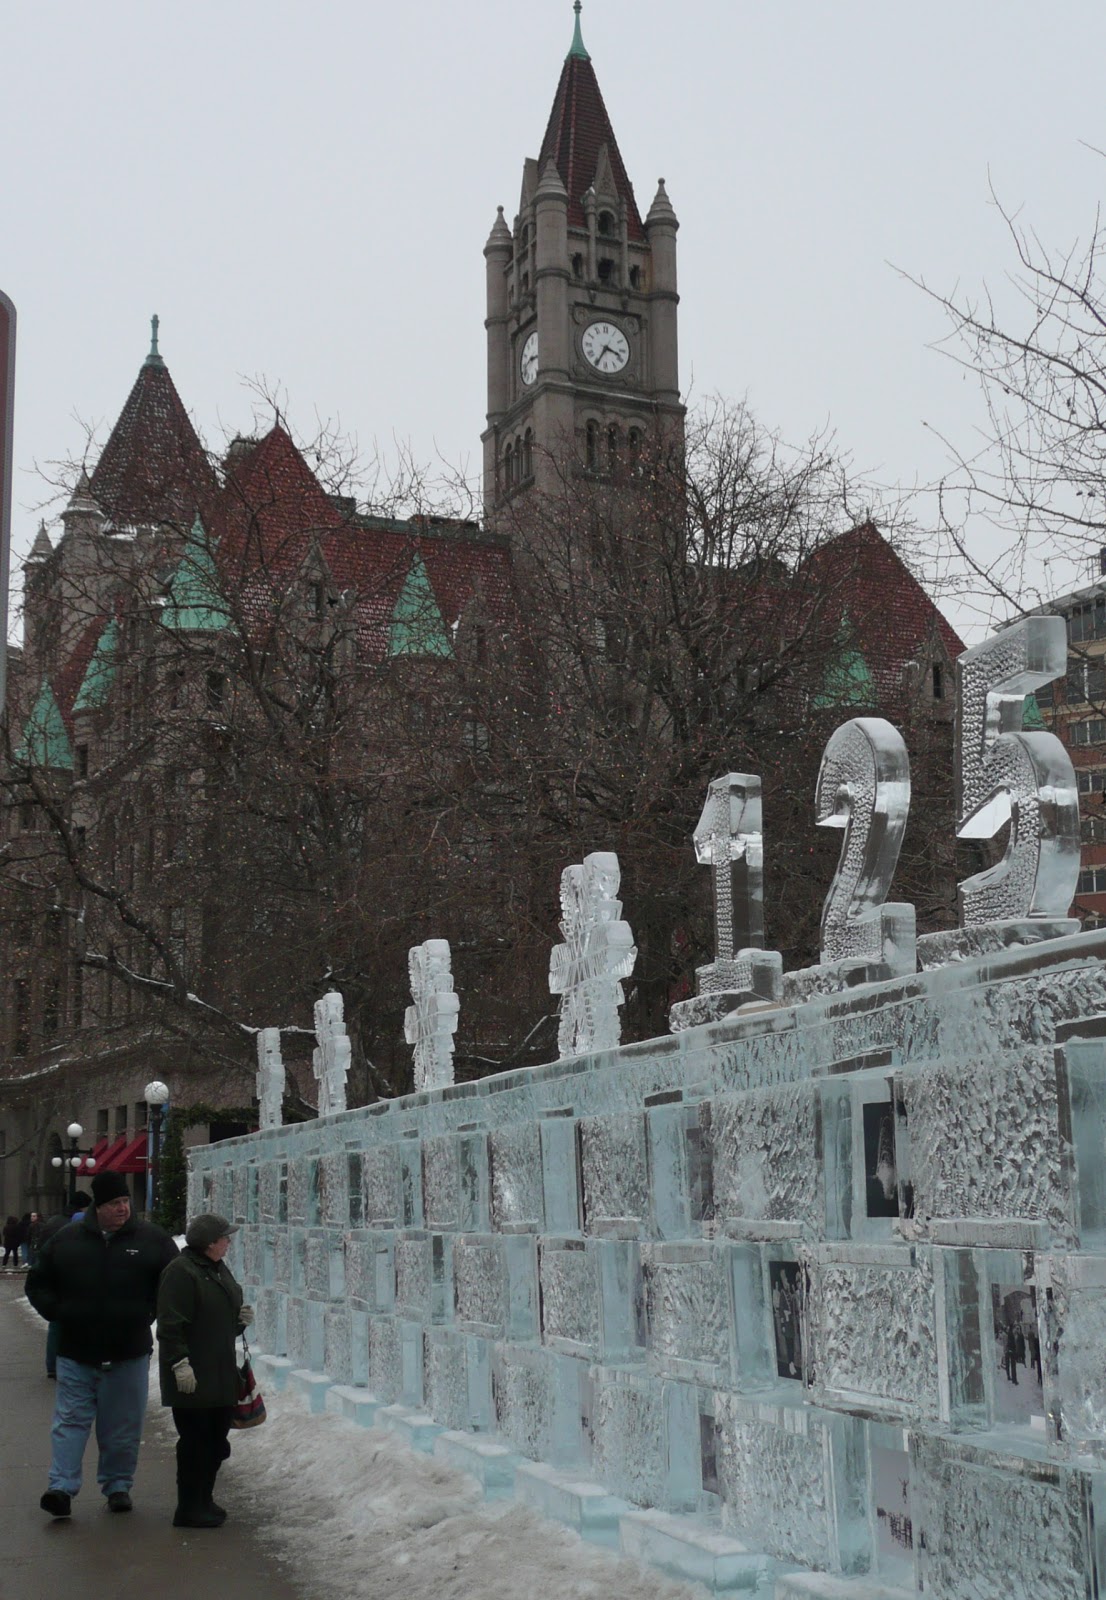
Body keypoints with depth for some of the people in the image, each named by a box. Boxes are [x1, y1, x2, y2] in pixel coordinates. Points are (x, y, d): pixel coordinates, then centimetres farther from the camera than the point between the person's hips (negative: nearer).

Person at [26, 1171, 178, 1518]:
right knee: (71, 1420, -2)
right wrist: (58, 1313, -2)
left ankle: (117, 1486, 20)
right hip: (76, 1351, 0)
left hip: (129, 1354, 0)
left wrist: (148, 1313, -1)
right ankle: (61, 1487, -1)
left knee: (123, 1426, 7)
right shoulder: (66, 1240, 1)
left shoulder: (150, 1239, 0)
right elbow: (37, 1284, 12)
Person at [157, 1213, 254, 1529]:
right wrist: (180, 1363, -23)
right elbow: (171, 1325, -19)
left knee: (216, 1441, 14)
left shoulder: (218, 1269, 16)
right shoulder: (180, 1272, -14)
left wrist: (241, 1318, 8)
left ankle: (203, 1500, 26)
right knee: (195, 1442, -4)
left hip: (221, 1372, 9)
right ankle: (189, 1509, 4)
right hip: (193, 1376, -9)